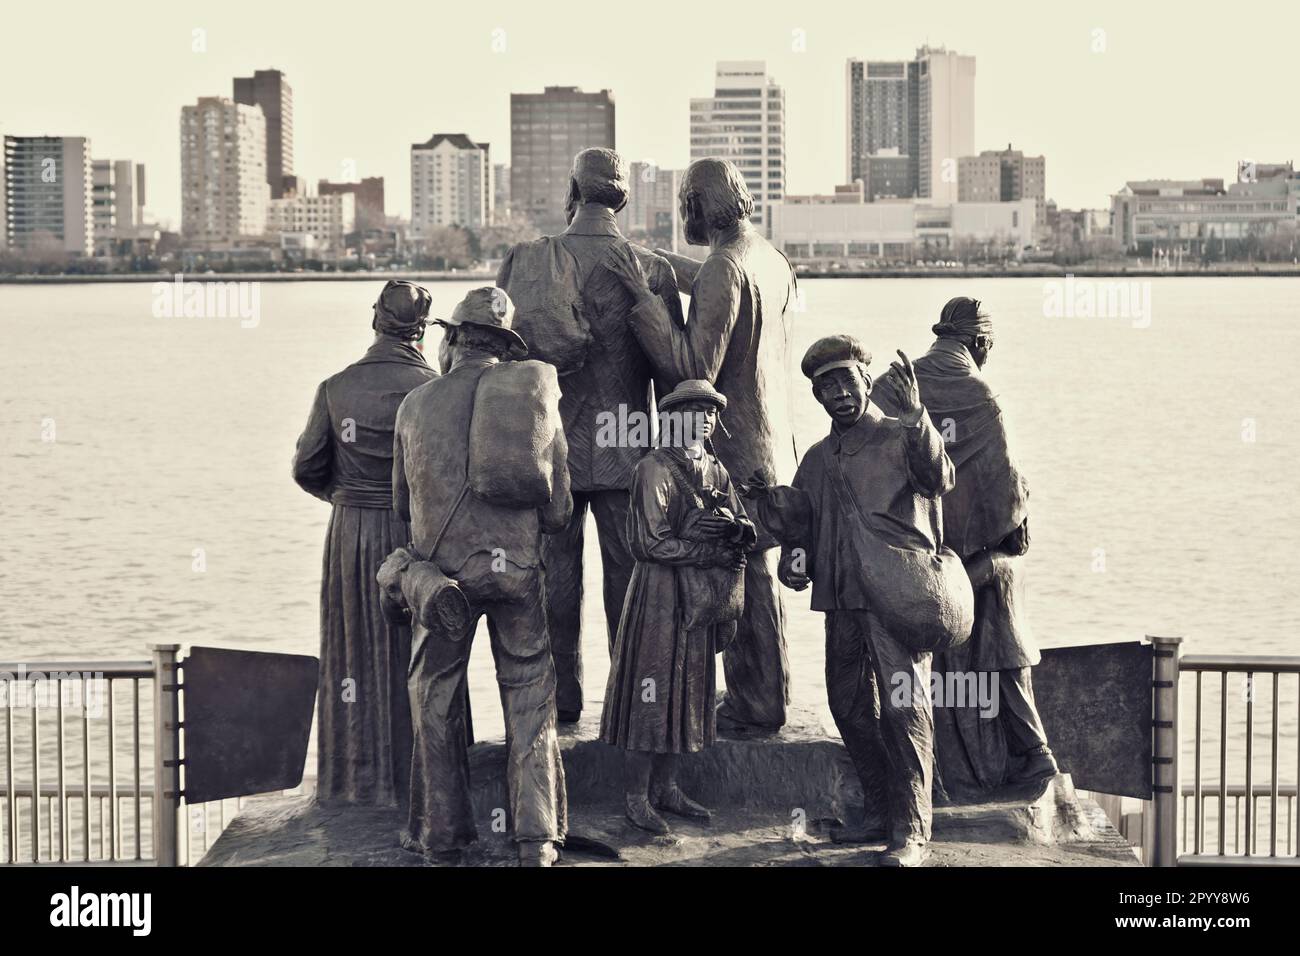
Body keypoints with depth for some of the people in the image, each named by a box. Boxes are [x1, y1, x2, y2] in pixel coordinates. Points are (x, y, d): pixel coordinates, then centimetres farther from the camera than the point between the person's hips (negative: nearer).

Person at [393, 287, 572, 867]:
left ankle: (442, 834, 18)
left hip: (443, 572, 0)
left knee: (435, 699, 13)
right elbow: (558, 513, 2)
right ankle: (537, 837, 5)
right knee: (529, 701, 9)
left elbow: (402, 504, 11)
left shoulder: (416, 405, 0)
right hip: (518, 572, 0)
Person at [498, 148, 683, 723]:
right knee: (629, 577, 8)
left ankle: (560, 698, 15)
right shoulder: (651, 270, -6)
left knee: (555, 574, 9)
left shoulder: (527, 262, -6)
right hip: (625, 456, 0)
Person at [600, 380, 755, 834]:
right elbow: (651, 542, -15)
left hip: (701, 600, 8)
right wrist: (715, 553, -13)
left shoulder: (714, 471, 15)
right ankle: (636, 796, -1)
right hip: (660, 593, -8)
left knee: (690, 689, 9)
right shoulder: (655, 468, -9)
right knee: (652, 689, -5)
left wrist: (735, 528, -14)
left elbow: (745, 529, 10)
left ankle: (665, 787, 18)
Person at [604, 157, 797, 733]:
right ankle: (765, 697, 25)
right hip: (773, 446, 9)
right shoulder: (772, 261, 8)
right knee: (757, 573, 16)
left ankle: (756, 707, 4)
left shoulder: (724, 269, -20)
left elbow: (694, 368, -24)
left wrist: (644, 298, -20)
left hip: (735, 450, -9)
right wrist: (662, 266, 34)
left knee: (742, 579, -2)